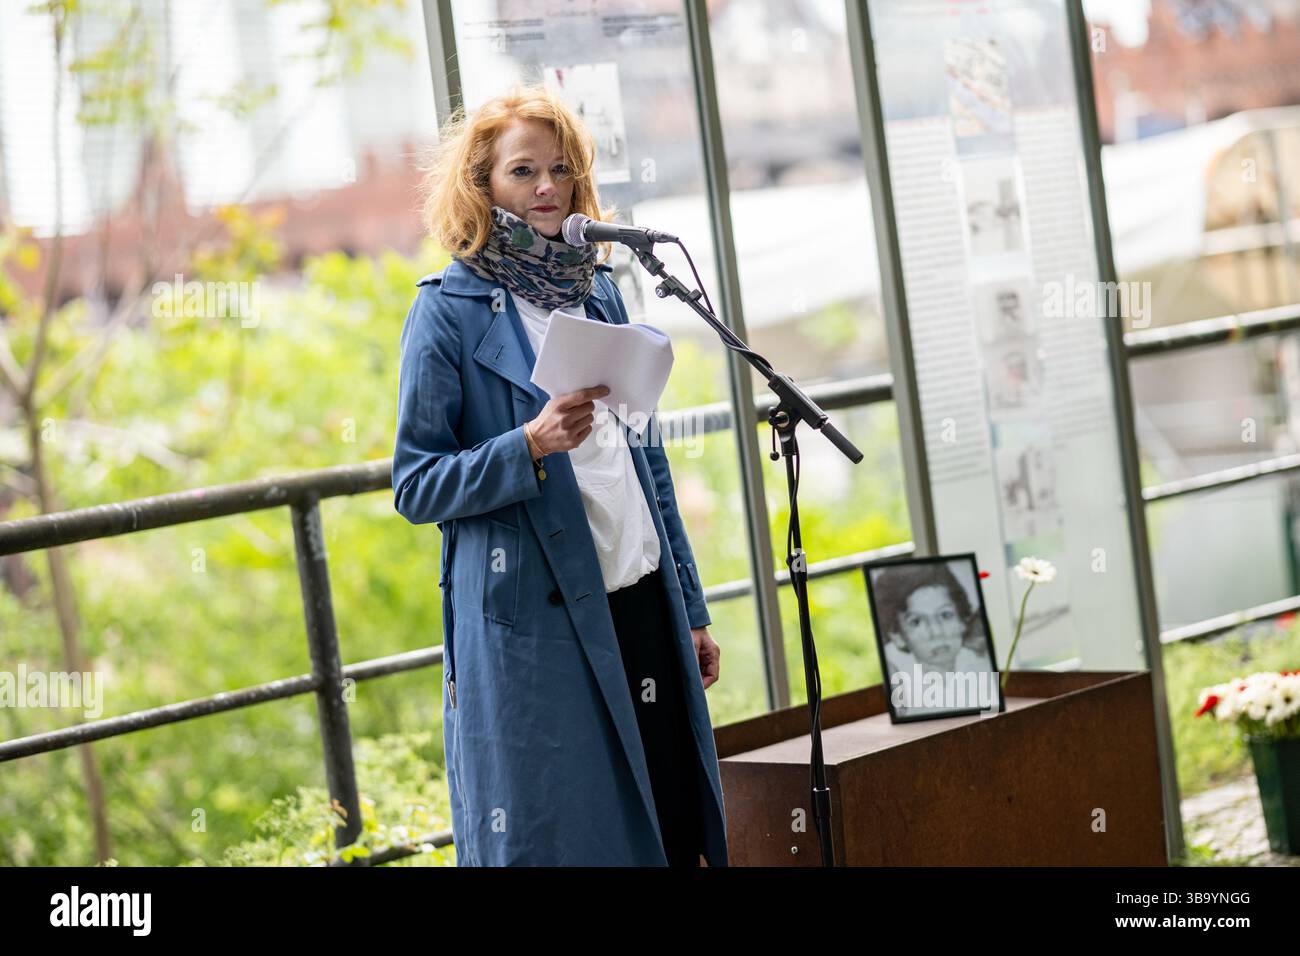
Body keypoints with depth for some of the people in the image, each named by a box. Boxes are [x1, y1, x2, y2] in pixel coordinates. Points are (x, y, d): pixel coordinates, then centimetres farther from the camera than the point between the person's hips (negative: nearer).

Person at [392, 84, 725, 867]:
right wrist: (531, 446, -21)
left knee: (671, 826, 6)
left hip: (640, 605, 6)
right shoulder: (450, 310, -4)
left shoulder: (597, 289, 14)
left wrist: (691, 610, 17)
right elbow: (415, 485, -6)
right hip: (535, 623, -6)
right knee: (556, 838, -2)